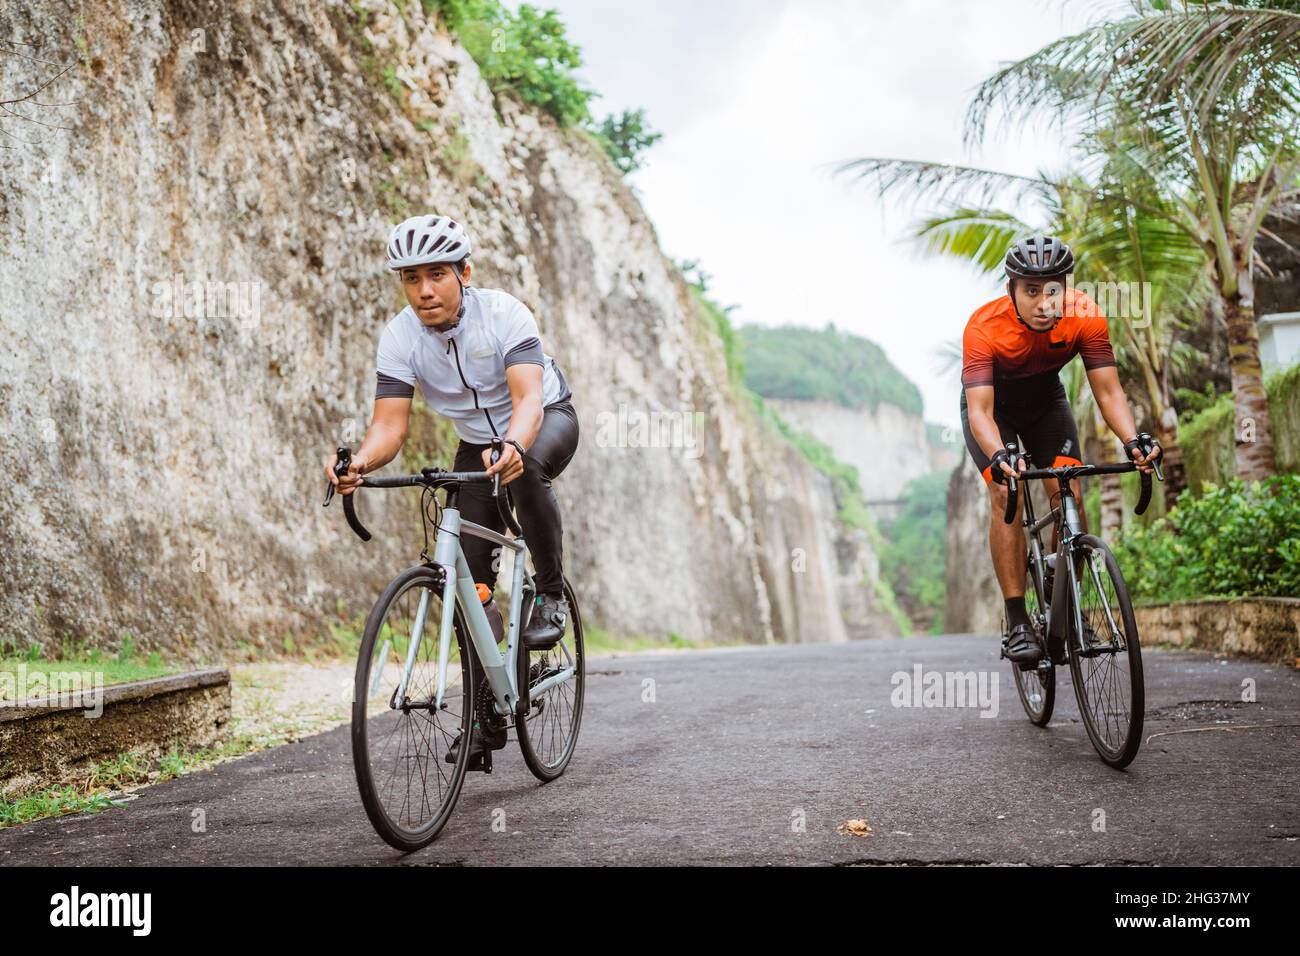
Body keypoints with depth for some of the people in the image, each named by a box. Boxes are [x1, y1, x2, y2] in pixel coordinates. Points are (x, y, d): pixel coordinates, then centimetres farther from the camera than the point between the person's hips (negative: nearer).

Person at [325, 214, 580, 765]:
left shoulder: (503, 313, -29)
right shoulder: (399, 338, -19)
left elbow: (528, 397, -41)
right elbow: (389, 424, -25)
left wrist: (512, 447, -63)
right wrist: (361, 462, -49)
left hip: (547, 420, -4)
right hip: (476, 442, 4)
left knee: (525, 467, -41)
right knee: (470, 577, -6)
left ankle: (552, 596, -20)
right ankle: (488, 716, 6)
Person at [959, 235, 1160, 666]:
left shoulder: (1085, 316, -29)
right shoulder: (984, 327, -37)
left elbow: (1108, 391, -25)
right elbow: (980, 410, -41)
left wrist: (1132, 440, -43)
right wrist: (998, 456, -60)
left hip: (1045, 400, 3)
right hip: (993, 404, -3)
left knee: (1069, 495, -14)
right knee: (1007, 495, -21)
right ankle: (1017, 622, -16)